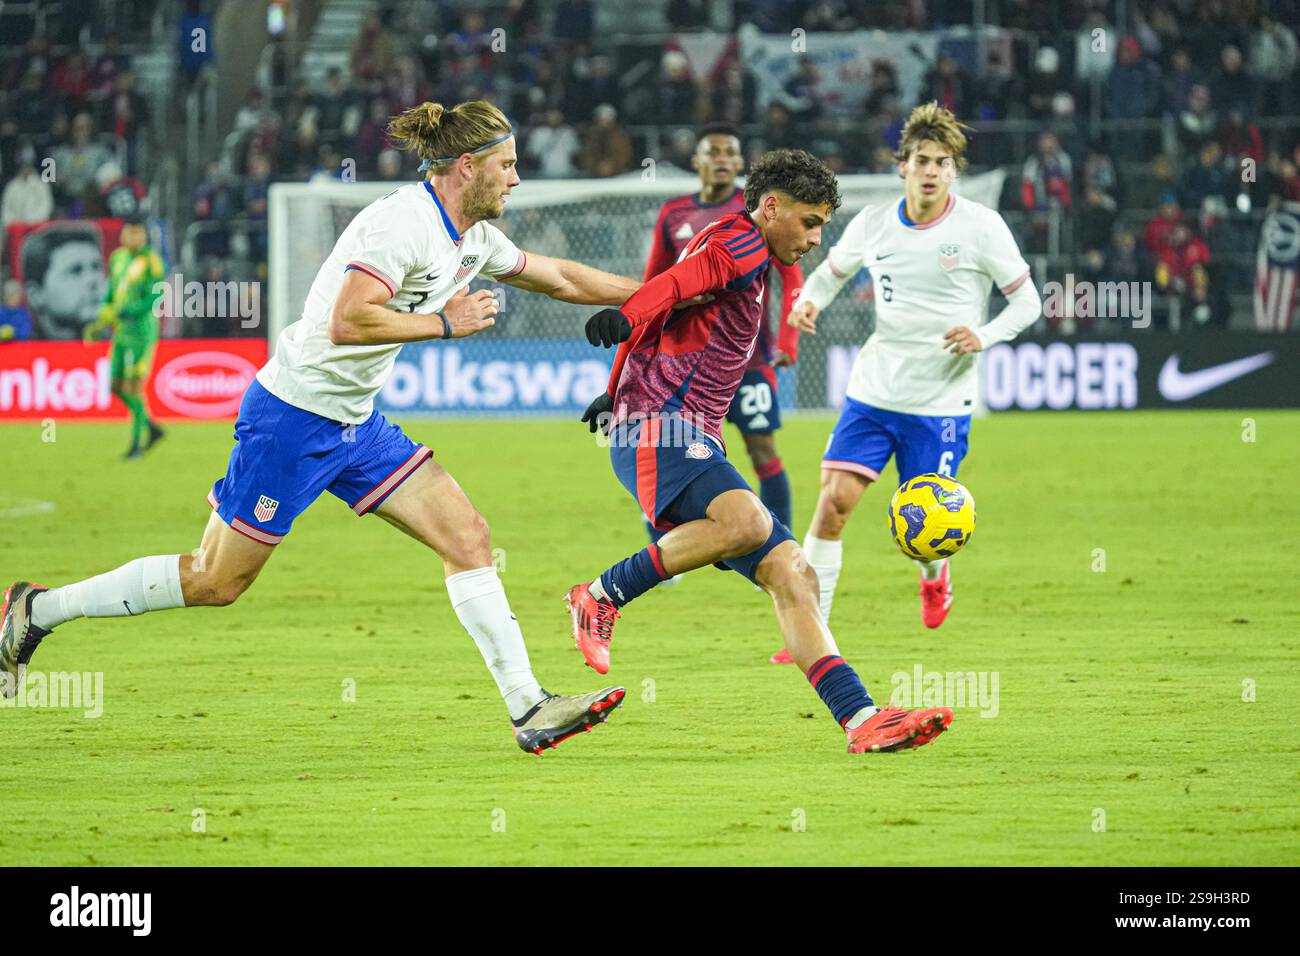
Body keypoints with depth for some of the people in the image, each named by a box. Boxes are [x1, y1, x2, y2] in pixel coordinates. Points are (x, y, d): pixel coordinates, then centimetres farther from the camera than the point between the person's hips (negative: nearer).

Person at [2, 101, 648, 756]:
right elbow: (347, 321, -30)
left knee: (467, 537, -2)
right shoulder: (404, 222, -21)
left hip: (353, 424, 9)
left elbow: (560, 278, 23)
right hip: (293, 413, -9)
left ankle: (528, 708, -1)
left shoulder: (474, 238, 8)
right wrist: (443, 322, -22)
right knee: (216, 580, -2)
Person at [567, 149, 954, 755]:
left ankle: (861, 720, -10)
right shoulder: (738, 242, -5)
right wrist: (626, 318, -44)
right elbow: (673, 285, -25)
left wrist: (616, 391, 45)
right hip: (656, 428, -11)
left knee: (792, 575, -1)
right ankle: (600, 600, -19)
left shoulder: (737, 251, 27)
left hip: (695, 443, 11)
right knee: (748, 522, -35)